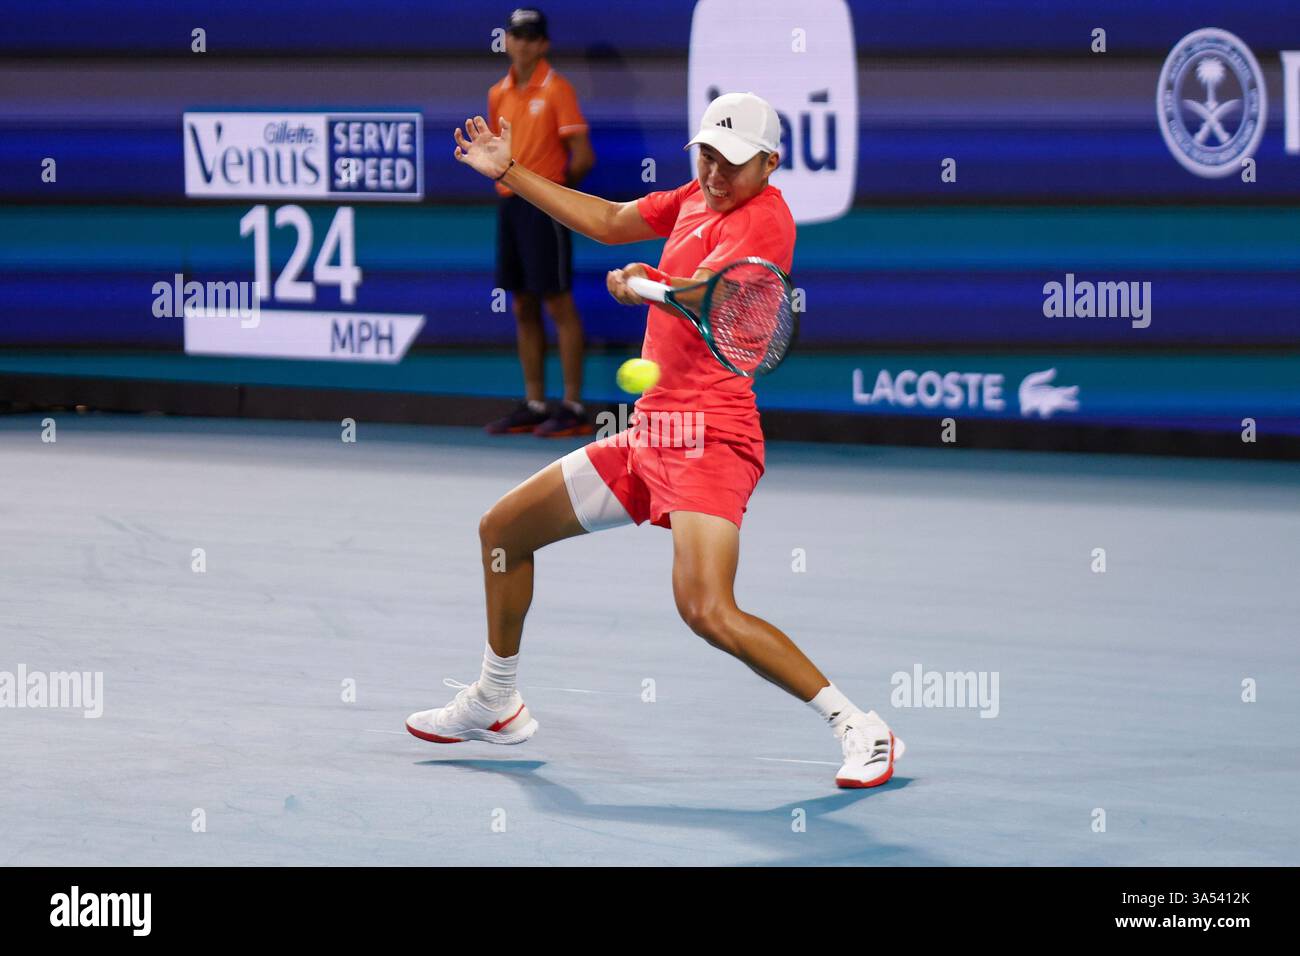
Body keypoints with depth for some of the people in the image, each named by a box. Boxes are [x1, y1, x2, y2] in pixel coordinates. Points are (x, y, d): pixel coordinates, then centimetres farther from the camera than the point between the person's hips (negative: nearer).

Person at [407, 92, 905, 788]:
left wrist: (652, 287, -51)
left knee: (706, 611, -27)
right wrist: (509, 172, 28)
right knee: (503, 528, 17)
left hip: (709, 438, -10)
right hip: (648, 434, 10)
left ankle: (858, 729, -18)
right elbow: (610, 222, 27)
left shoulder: (764, 218, -14)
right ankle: (495, 705, 35)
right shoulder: (694, 199, 13)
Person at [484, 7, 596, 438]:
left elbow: (582, 156, -9)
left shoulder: (557, 90, -8)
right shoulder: (499, 94, 12)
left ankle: (573, 409, -4)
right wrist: (507, 179, 9)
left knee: (558, 304, -6)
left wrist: (555, 184, 2)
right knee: (523, 309, 10)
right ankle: (533, 405, 15)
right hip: (509, 204, 7)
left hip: (543, 206, -7)